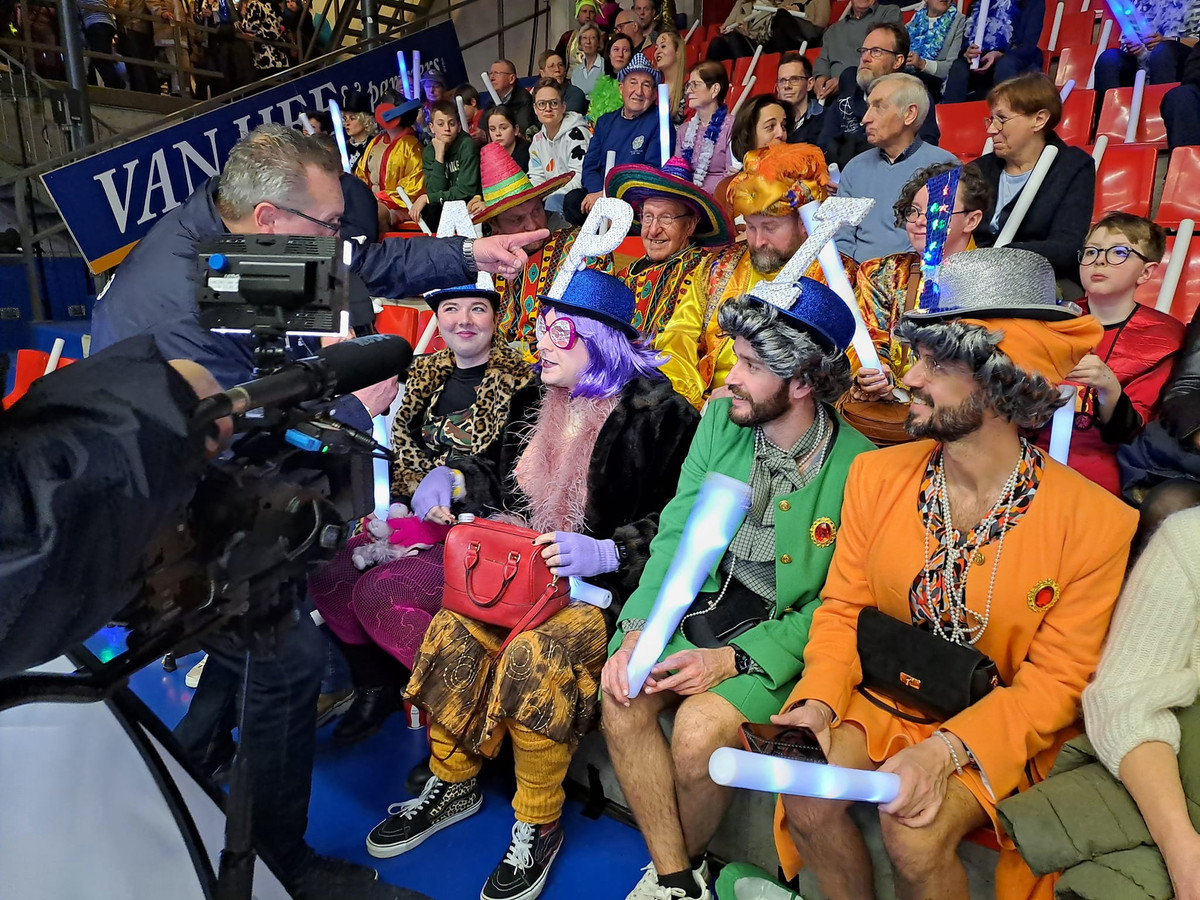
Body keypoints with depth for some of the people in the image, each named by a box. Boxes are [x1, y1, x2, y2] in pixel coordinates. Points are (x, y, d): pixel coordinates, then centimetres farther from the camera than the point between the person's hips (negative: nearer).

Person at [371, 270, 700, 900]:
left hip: (608, 585, -6)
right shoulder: (534, 401, 11)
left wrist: (604, 553, -26)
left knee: (533, 654, -30)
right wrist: (449, 478, 4)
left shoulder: (657, 414, -11)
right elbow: (504, 482, 22)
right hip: (527, 570, 6)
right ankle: (452, 786, 7)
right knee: (453, 630, -17)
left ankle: (538, 826, -6)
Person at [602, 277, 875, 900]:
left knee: (699, 726, -27)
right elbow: (677, 533, 1)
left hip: (780, 632, -4)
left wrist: (733, 660, -18)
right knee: (622, 695, -21)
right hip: (700, 602, 4)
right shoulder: (721, 418, 1)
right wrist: (639, 630, -14)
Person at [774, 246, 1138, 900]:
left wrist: (945, 748, -22)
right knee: (805, 799, -20)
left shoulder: (1096, 522, -14)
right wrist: (819, 700, -16)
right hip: (878, 702, 3)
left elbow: (1055, 680, -9)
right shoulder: (876, 474, -3)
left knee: (915, 832, -26)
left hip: (995, 729, -2)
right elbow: (842, 606, 1)